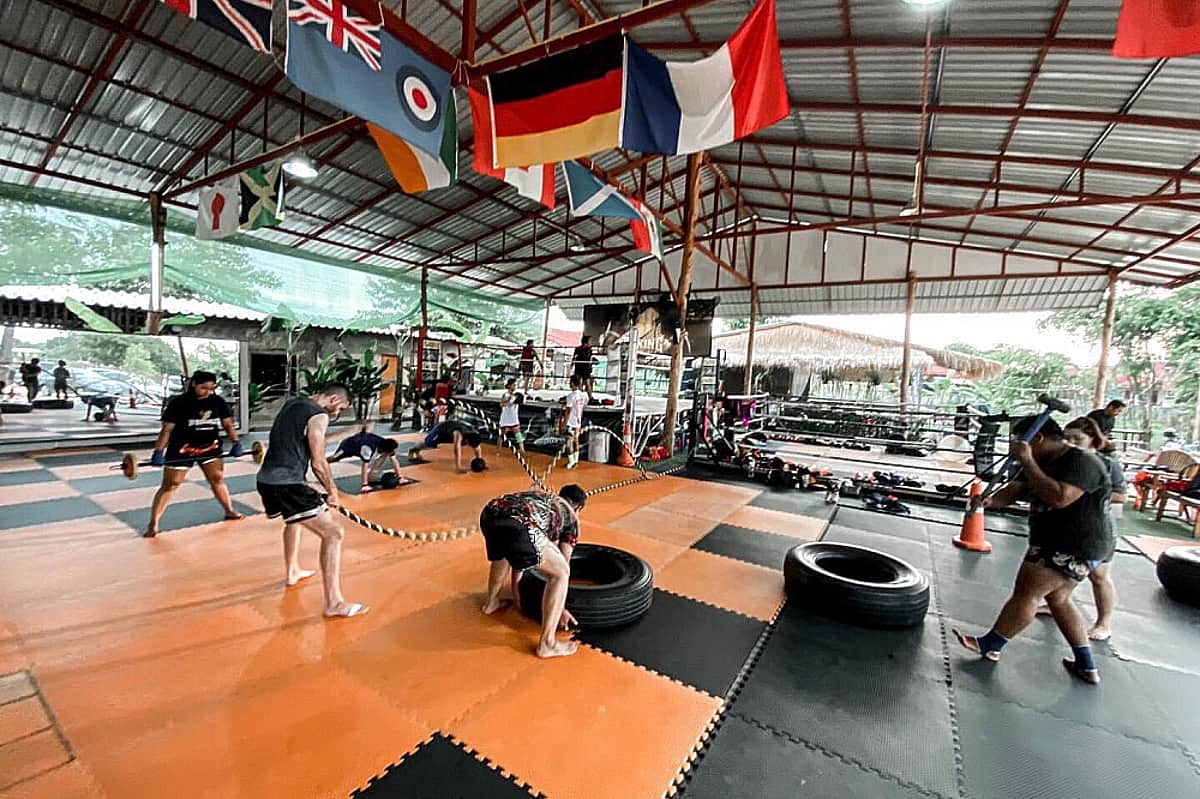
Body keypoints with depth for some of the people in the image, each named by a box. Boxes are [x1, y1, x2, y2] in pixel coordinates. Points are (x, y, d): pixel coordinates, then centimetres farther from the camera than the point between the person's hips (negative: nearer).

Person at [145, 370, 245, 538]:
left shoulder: (218, 402, -3)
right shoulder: (179, 403, -13)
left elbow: (228, 424, 2)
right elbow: (166, 429, -14)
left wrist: (236, 443, -9)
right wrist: (158, 452, -20)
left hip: (210, 448, 3)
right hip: (181, 450, -3)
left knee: (217, 479, 12)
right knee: (169, 485, 2)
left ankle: (229, 511, 27)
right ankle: (153, 524, 11)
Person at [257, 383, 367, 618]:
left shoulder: (293, 403, 17)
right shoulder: (318, 415, -10)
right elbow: (318, 462, -13)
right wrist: (332, 490, 3)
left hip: (266, 479, 10)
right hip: (287, 483, -10)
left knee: (294, 519, 37)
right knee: (333, 533, -11)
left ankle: (293, 572, 50)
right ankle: (334, 603, -11)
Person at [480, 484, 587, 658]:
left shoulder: (539, 497, 42)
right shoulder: (571, 517, 29)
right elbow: (563, 565, 27)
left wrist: (515, 587, 59)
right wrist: (561, 607, 38)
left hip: (489, 513, 7)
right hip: (518, 524, -7)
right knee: (561, 572, 12)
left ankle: (491, 602, 56)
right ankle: (547, 643, 15)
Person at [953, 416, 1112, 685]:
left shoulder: (1082, 462, -19)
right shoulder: (1042, 462, 9)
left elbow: (1059, 497, -34)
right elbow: (1015, 489, 0)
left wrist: (1026, 461, -32)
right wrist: (990, 500, -21)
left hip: (1075, 547, -10)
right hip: (1058, 543, 10)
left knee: (1026, 592, -4)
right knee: (1058, 599, 19)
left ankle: (989, 645, 7)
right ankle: (1086, 666, 30)